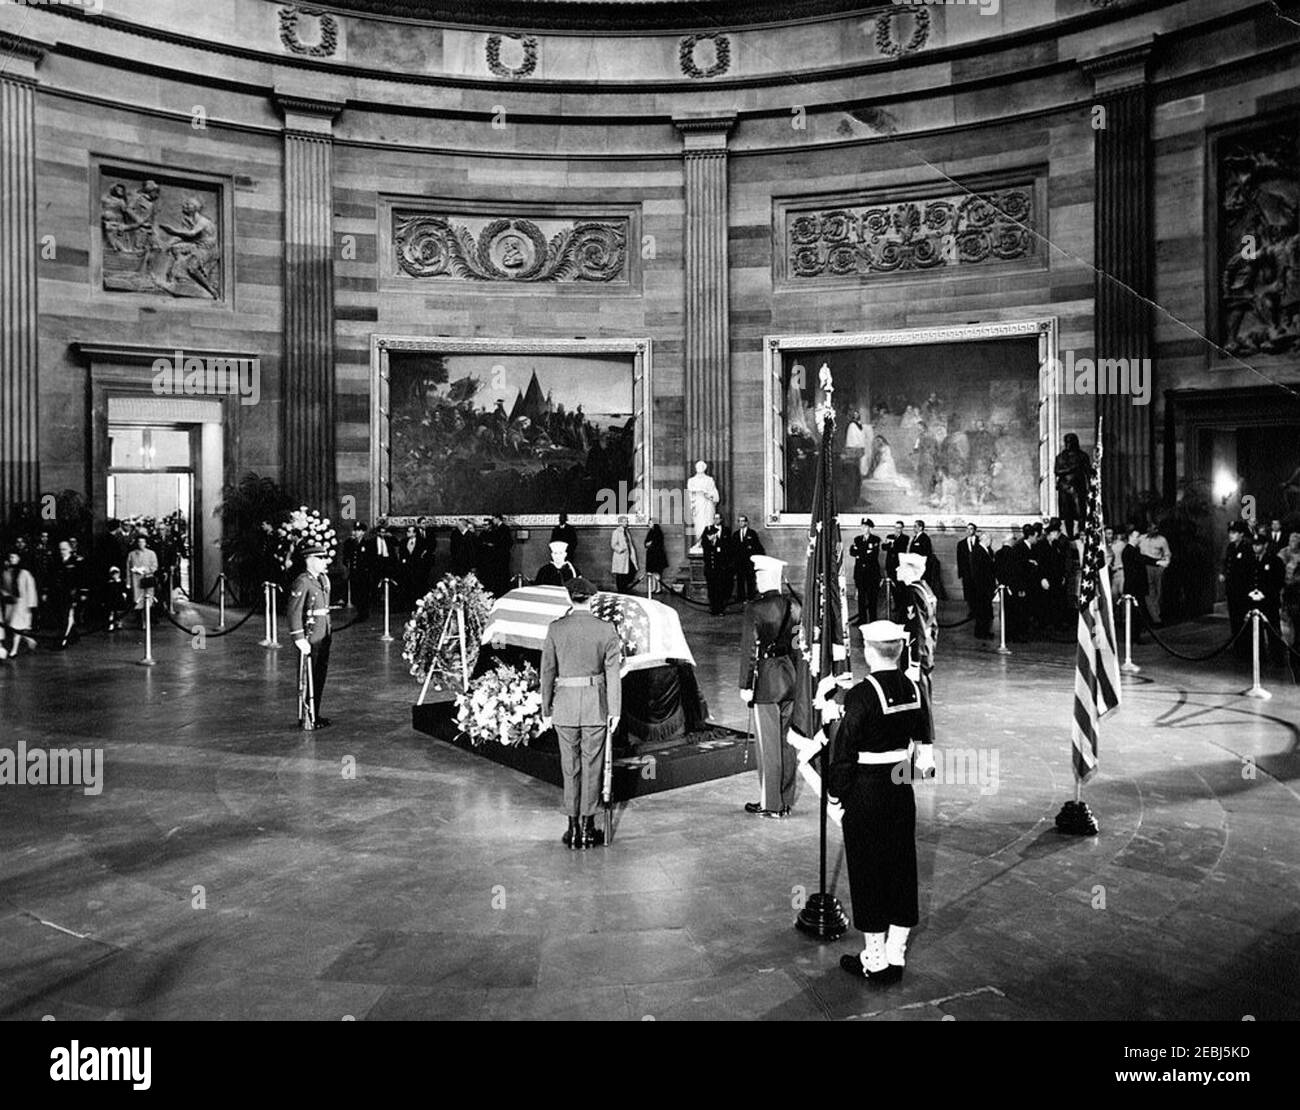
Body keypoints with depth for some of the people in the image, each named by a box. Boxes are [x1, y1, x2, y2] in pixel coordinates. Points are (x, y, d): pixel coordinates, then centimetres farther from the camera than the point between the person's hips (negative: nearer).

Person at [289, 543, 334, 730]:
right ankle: (308, 719, 8)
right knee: (310, 679, 0)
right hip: (310, 639, -8)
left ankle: (315, 715, 26)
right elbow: (293, 613, -18)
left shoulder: (323, 579, 12)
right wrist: (299, 639, -21)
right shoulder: (302, 582, -15)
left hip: (323, 637, 8)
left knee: (321, 677, 14)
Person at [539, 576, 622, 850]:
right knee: (592, 766, 9)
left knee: (570, 768, 11)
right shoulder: (606, 630, -5)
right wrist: (615, 710, 3)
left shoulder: (555, 629, -5)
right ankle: (588, 830, 14)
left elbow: (547, 671, -1)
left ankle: (573, 829, 15)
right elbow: (613, 673, -3)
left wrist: (546, 709, 6)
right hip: (596, 704, 0)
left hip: (565, 704, 0)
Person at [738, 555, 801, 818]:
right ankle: (786, 801, 24)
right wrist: (794, 675, 17)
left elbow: (749, 649, -16)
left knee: (768, 743, 3)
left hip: (766, 680, -6)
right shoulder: (793, 605, 4)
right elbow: (798, 643, 9)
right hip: (790, 677, 6)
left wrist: (746, 685, -12)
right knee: (787, 740, 14)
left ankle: (771, 804, 11)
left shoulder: (754, 609, -15)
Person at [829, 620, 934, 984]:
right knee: (902, 868, 14)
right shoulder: (913, 688, 0)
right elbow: (923, 743, 9)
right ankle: (896, 956, 26)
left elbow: (844, 751, -16)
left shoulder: (860, 695, -20)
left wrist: (837, 793, -5)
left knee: (868, 873, 6)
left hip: (866, 793, -6)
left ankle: (874, 961, 17)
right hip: (901, 790, 6)